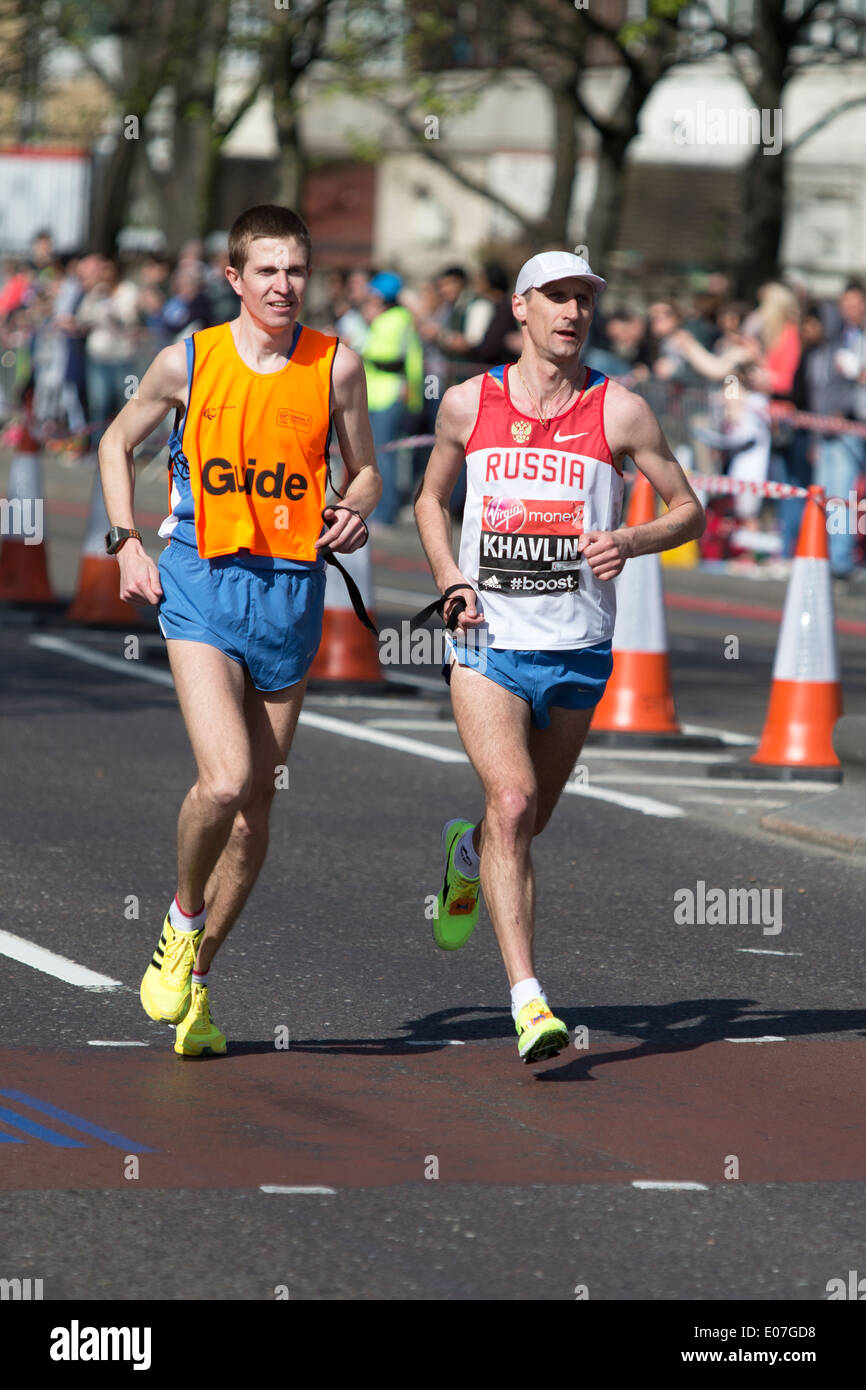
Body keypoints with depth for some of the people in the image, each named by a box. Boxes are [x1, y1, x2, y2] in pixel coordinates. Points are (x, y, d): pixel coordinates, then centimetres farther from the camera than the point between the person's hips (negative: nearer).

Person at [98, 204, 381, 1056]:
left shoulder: (336, 366, 1)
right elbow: (118, 442, 14)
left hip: (291, 592, 2)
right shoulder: (187, 362, -1)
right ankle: (183, 918, 8)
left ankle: (193, 982, 22)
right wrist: (126, 543, 3)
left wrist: (353, 513, -9)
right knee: (224, 780, -21)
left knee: (256, 807, 6)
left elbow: (364, 472, 13)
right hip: (202, 584, -2)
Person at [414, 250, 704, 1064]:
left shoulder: (619, 411, -2)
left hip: (578, 652, 1)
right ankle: (527, 1000, -23)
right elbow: (432, 497, 17)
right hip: (488, 642, -1)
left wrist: (630, 542, -16)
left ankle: (466, 855, 54)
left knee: (527, 819, 16)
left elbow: (689, 510, 5)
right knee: (512, 804, -20)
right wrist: (451, 583, 0)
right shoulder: (467, 404, 1)